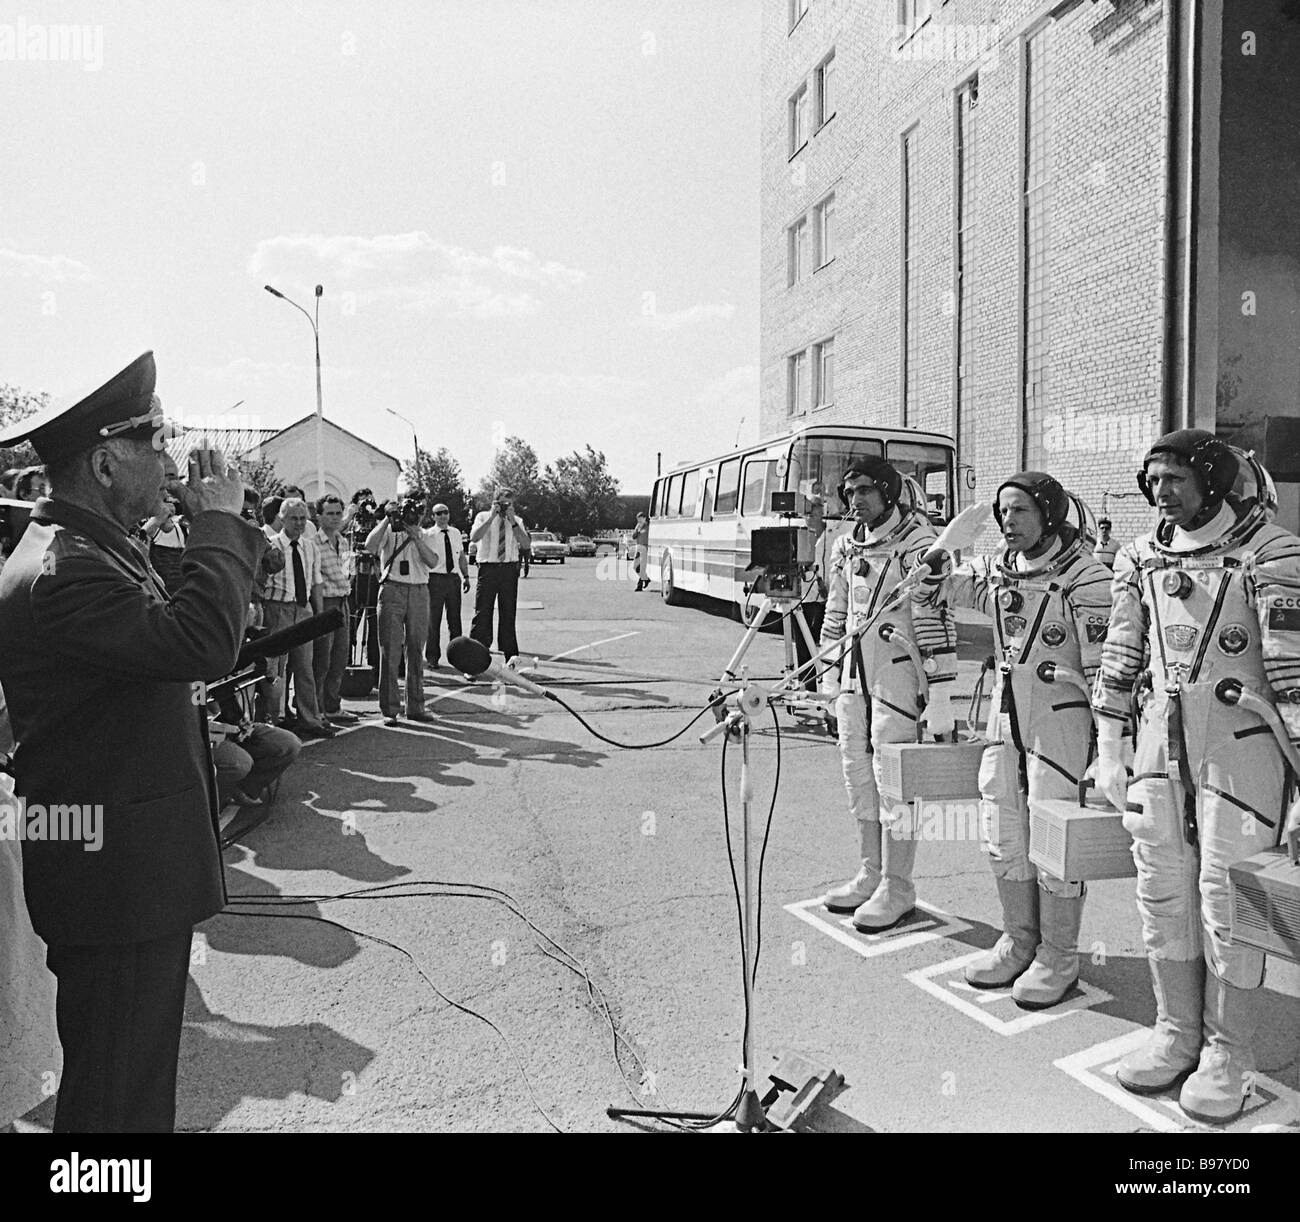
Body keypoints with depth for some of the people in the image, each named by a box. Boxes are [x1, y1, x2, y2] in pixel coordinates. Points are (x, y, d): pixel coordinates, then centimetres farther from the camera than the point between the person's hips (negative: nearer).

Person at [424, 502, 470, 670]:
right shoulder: (428, 535, -3)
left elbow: (462, 556, 16)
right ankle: (432, 657, 9)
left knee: (455, 619, 10)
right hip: (435, 579, -4)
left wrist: (466, 576, 10)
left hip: (454, 578, 4)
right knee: (433, 620, 0)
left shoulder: (456, 533, 11)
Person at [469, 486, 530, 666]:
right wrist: (492, 517, -15)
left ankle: (511, 655, 11)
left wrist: (512, 521, -12)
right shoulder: (483, 517, 5)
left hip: (509, 569, 2)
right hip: (488, 568, -2)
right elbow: (474, 537, -14)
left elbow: (525, 544, -5)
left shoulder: (517, 521, 11)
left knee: (508, 613, 6)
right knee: (482, 613, -3)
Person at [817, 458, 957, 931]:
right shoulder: (845, 546, 11)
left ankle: (896, 887, 11)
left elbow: (935, 620, -16)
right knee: (857, 771, 13)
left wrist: (939, 695, -19)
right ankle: (871, 873, 27)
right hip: (855, 671, 8)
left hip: (898, 670, -7)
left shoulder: (917, 543, -12)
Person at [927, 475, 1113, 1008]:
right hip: (1005, 718, 7)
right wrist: (943, 547, -2)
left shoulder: (1085, 579, -13)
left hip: (1060, 721, -7)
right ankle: (1018, 942, 31)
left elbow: (1102, 667, -13)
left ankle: (1058, 958, 20)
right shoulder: (997, 571, 6)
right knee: (1003, 836, 13)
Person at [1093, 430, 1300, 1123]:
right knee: (1162, 894, 11)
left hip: (1242, 744, -5)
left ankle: (1227, 1052, 20)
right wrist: (1107, 752, 11)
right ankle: (1177, 1034, 28)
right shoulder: (1141, 557, 7)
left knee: (1228, 900, 2)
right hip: (1162, 739, 5)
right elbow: (1118, 657, 11)